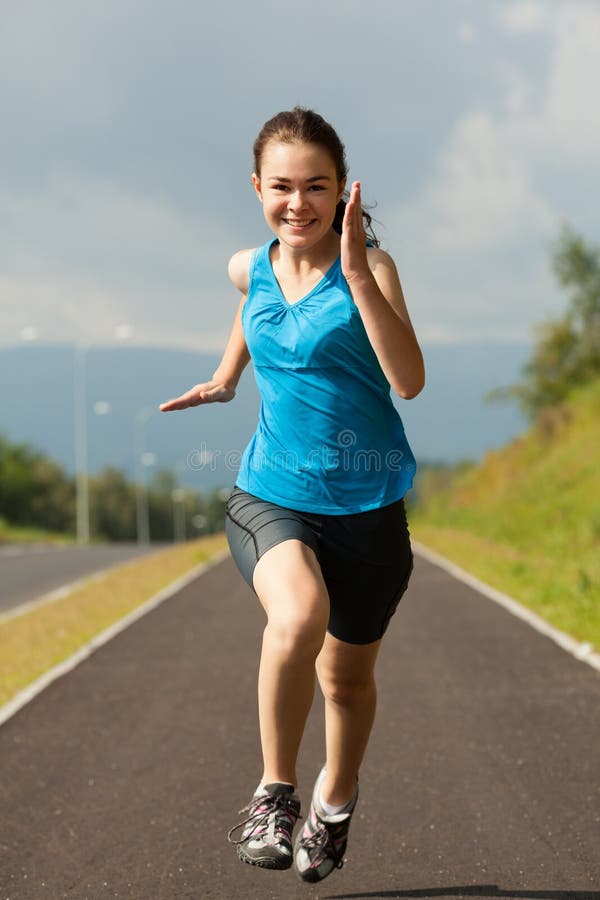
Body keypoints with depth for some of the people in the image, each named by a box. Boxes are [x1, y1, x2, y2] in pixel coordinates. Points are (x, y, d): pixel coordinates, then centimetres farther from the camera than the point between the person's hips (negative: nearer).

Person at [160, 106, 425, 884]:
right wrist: (225, 376, 27)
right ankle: (274, 791, -14)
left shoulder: (369, 266, -10)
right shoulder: (249, 269, 2)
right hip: (271, 496, 1)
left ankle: (335, 802, 45)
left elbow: (410, 380, -25)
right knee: (297, 617, -32)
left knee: (348, 674, 15)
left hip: (367, 506, -1)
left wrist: (357, 272, -29)